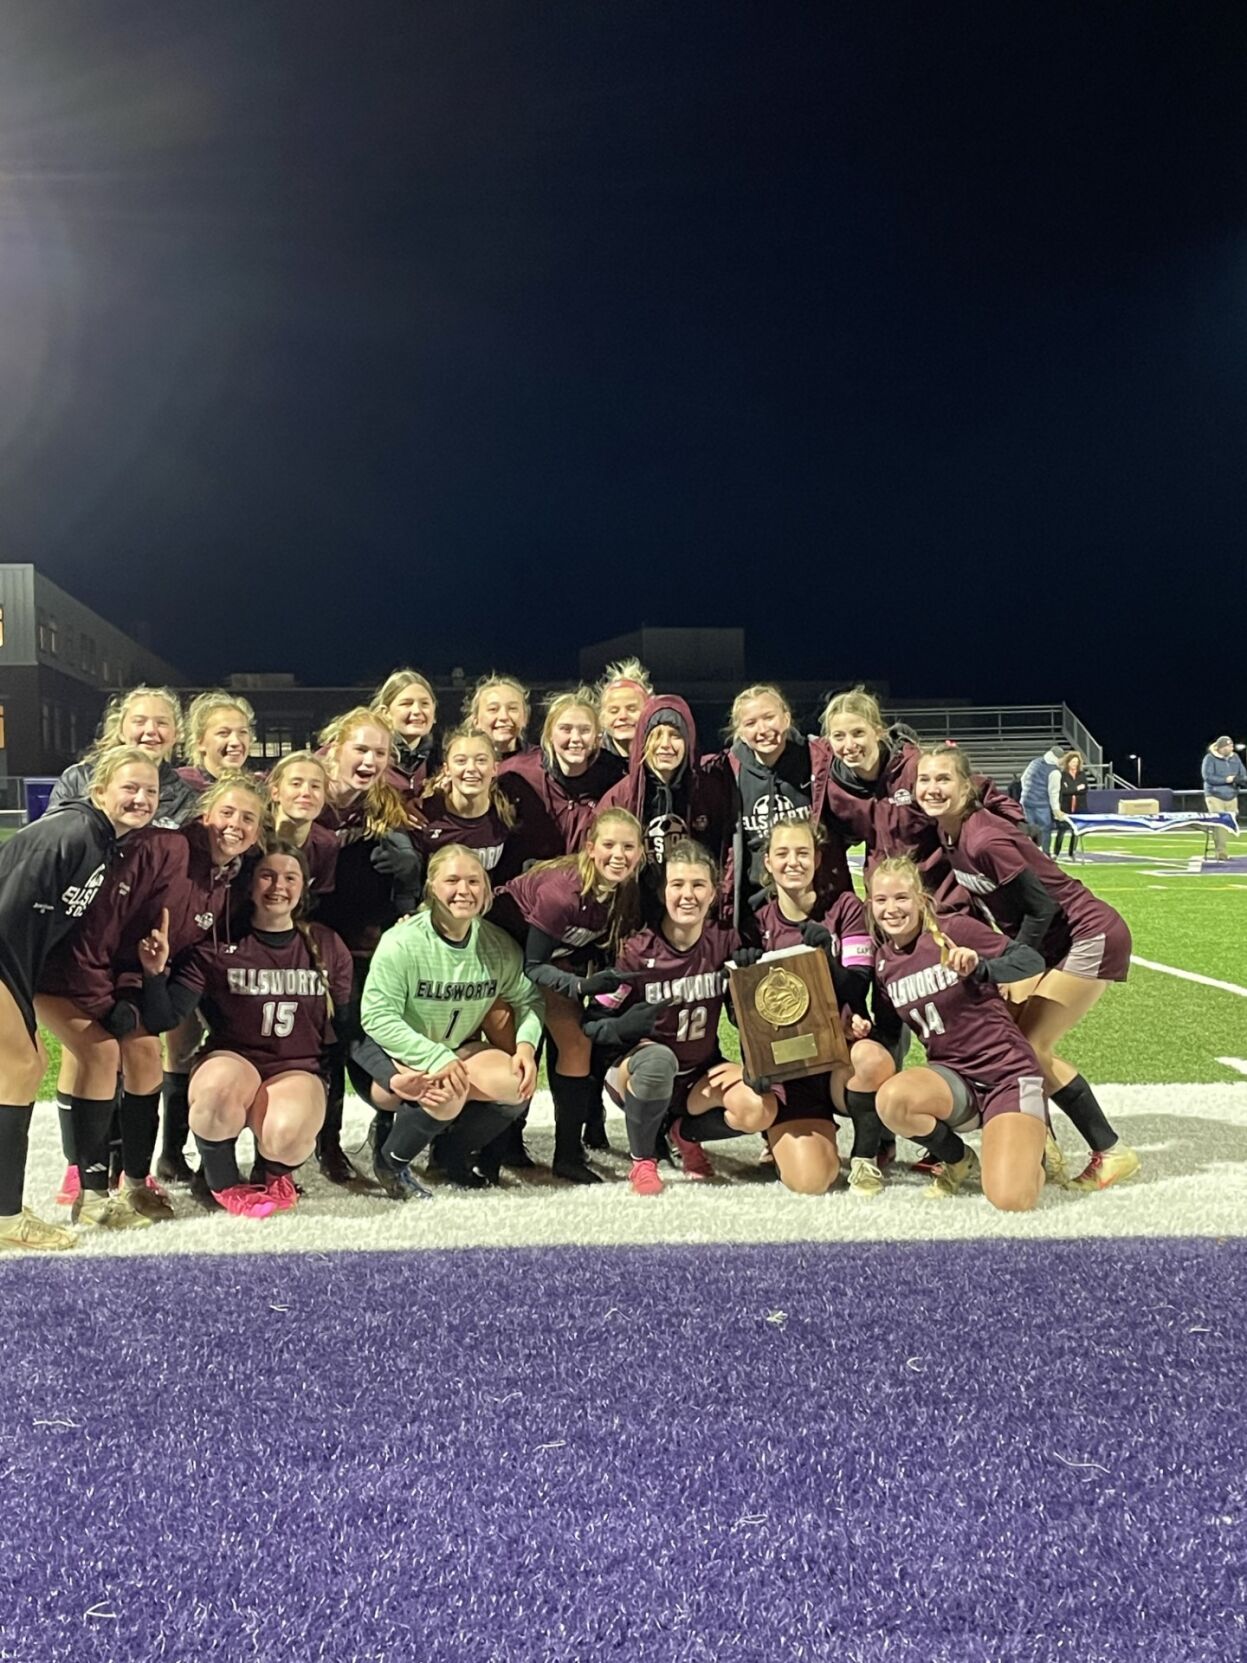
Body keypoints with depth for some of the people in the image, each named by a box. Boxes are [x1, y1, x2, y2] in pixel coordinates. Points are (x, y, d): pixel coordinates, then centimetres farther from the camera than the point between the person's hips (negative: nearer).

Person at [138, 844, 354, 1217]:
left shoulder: (326, 946, 4)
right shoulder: (217, 947, -2)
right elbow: (162, 1020, -10)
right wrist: (155, 972, -27)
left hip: (298, 1070, 1)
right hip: (232, 1061, -1)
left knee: (286, 1136, -34)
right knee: (217, 1088, -39)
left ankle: (272, 1172, 9)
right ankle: (223, 1183, -5)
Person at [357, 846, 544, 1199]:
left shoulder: (498, 945, -8)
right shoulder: (402, 942, -23)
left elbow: (528, 998, 2)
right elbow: (377, 1017, -26)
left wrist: (526, 1043, -18)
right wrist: (436, 1059, -32)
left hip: (458, 1047, 5)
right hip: (391, 1048, -5)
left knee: (516, 1083, -20)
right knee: (447, 1095, -33)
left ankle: (454, 1151, 8)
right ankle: (390, 1159, -2)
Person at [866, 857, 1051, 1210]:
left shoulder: (955, 929, -10)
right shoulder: (882, 963, 5)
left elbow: (1032, 959, -9)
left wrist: (980, 967, -26)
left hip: (1007, 1071, -4)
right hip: (954, 1076, 4)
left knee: (1011, 1200, -23)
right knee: (891, 1099, -32)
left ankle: (1034, 1145, 16)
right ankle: (958, 1162, 1)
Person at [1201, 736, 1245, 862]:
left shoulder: (1235, 758, 10)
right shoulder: (1210, 758, -5)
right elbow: (1207, 776, -13)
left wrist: (1241, 779, -12)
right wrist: (1226, 780, -16)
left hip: (1231, 796, 5)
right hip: (1215, 796, -5)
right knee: (1219, 824, -11)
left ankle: (1222, 852, 10)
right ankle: (1221, 852, -10)